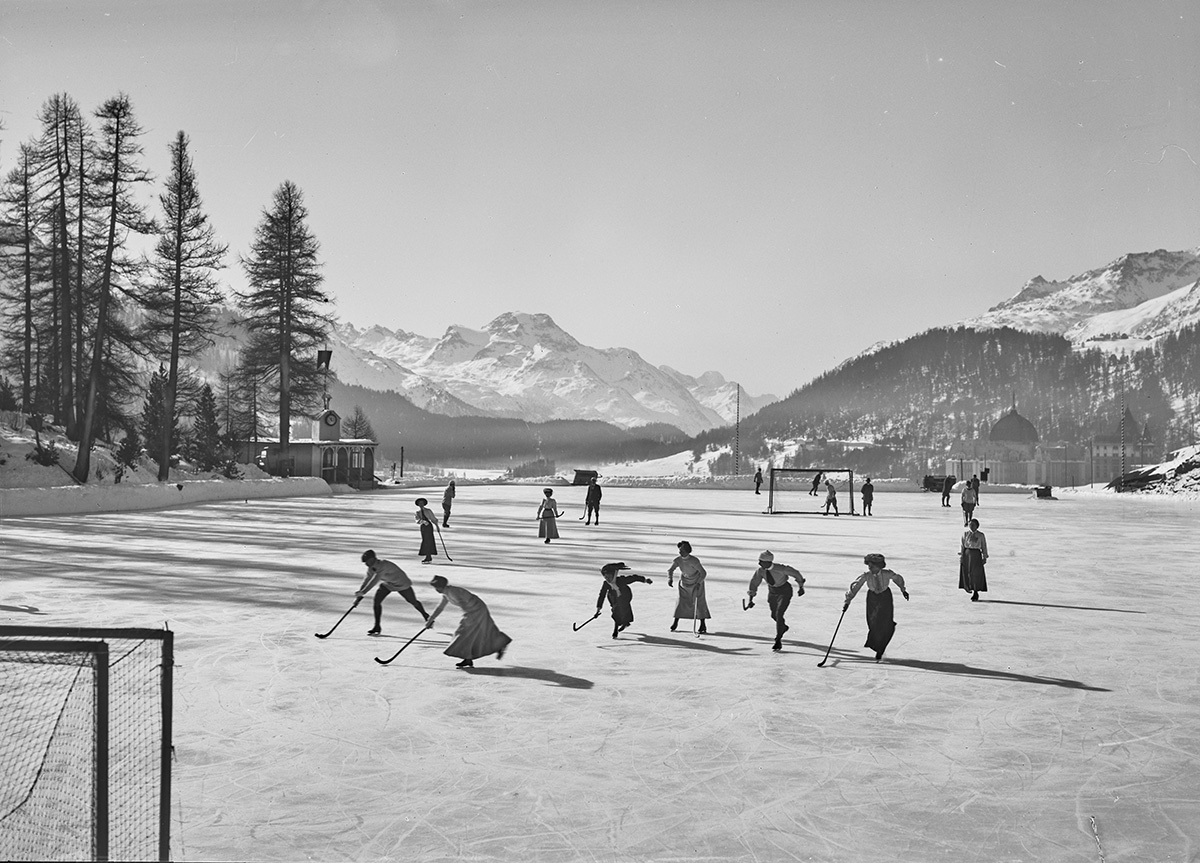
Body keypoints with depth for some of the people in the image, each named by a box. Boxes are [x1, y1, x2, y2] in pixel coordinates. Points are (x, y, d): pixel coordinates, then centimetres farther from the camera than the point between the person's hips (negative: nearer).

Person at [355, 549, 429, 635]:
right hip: (387, 584, 6)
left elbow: (375, 580, -44)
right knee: (377, 600, -13)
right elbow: (367, 579, -8)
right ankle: (377, 627, -5)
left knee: (413, 601, 11)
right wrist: (359, 592, -19)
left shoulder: (383, 565, -39)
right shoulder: (371, 567, -14)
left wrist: (363, 592, -45)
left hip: (401, 584, -6)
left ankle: (426, 615, 40)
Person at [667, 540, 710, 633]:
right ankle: (676, 622, 13)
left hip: (697, 583, -4)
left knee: (699, 602, -5)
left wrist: (699, 583, -36)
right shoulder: (677, 560, -15)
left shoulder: (694, 561, -29)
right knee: (681, 601, 3)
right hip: (684, 583, 4)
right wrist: (670, 579, -27)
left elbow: (703, 573, -26)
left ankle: (703, 624, 3)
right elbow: (670, 570, -7)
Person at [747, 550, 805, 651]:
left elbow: (795, 573, -14)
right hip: (772, 592, 6)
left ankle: (778, 641, -5)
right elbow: (754, 583, -1)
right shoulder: (760, 571, -17)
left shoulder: (781, 569, -31)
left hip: (785, 592, -6)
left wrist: (801, 587, -2)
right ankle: (784, 627, 52)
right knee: (774, 615, 18)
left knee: (779, 615, -17)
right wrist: (751, 599, 0)